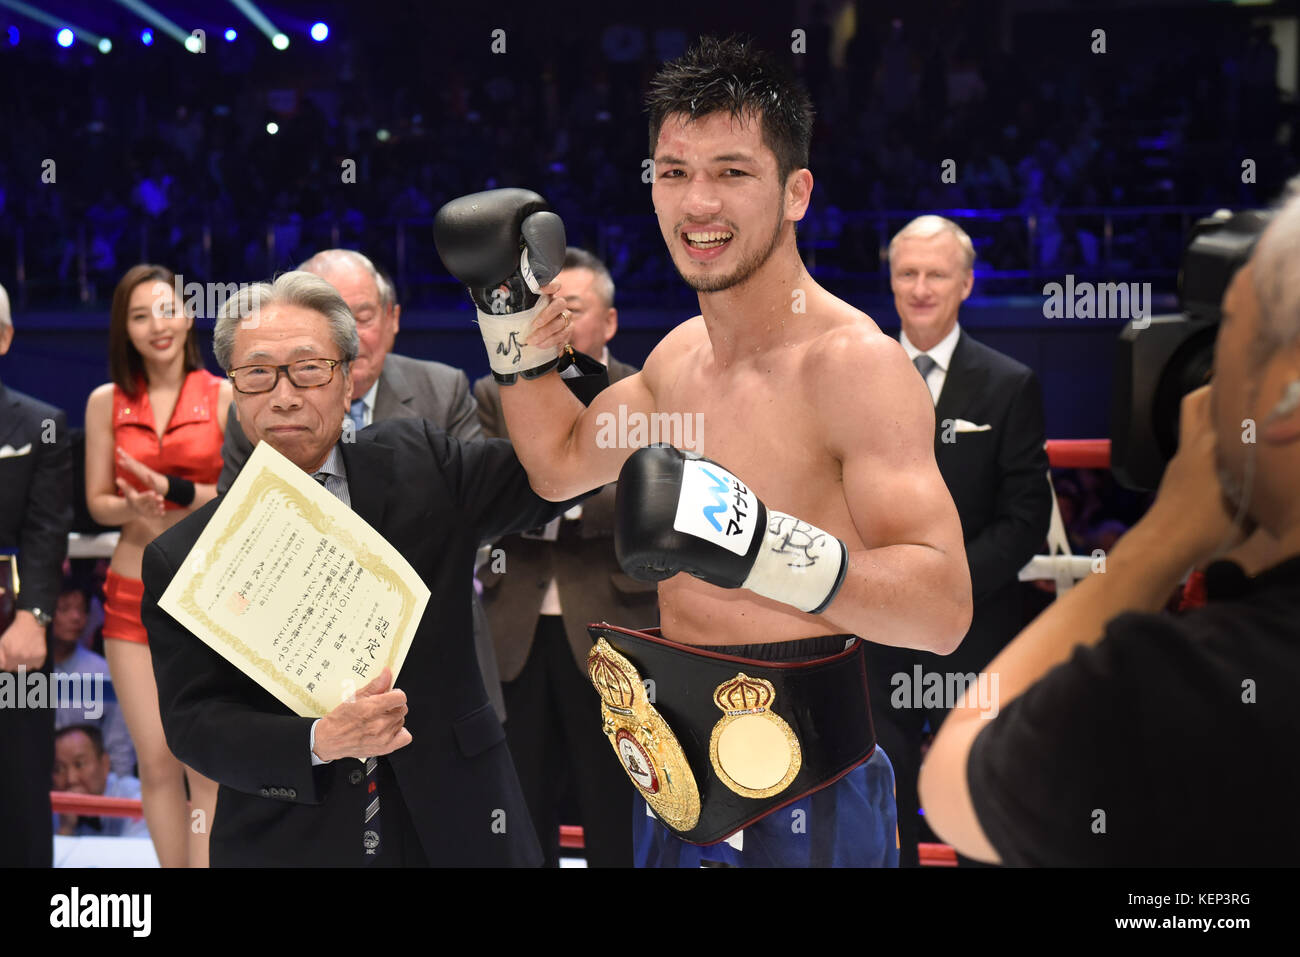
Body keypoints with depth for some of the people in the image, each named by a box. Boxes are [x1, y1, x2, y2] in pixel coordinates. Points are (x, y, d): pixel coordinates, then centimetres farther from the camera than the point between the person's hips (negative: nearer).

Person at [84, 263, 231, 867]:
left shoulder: (226, 398, 0)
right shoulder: (107, 403, 8)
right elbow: (98, 502, 7)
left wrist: (175, 492, -16)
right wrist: (136, 507, -15)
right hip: (133, 595, 2)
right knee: (155, 762, 4)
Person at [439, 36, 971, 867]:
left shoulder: (855, 363, -18)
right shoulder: (680, 355, 7)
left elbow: (944, 608, -26)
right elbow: (563, 462, 26)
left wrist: (764, 546, -39)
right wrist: (509, 308, 17)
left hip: (802, 797, -8)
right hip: (678, 778, 8)